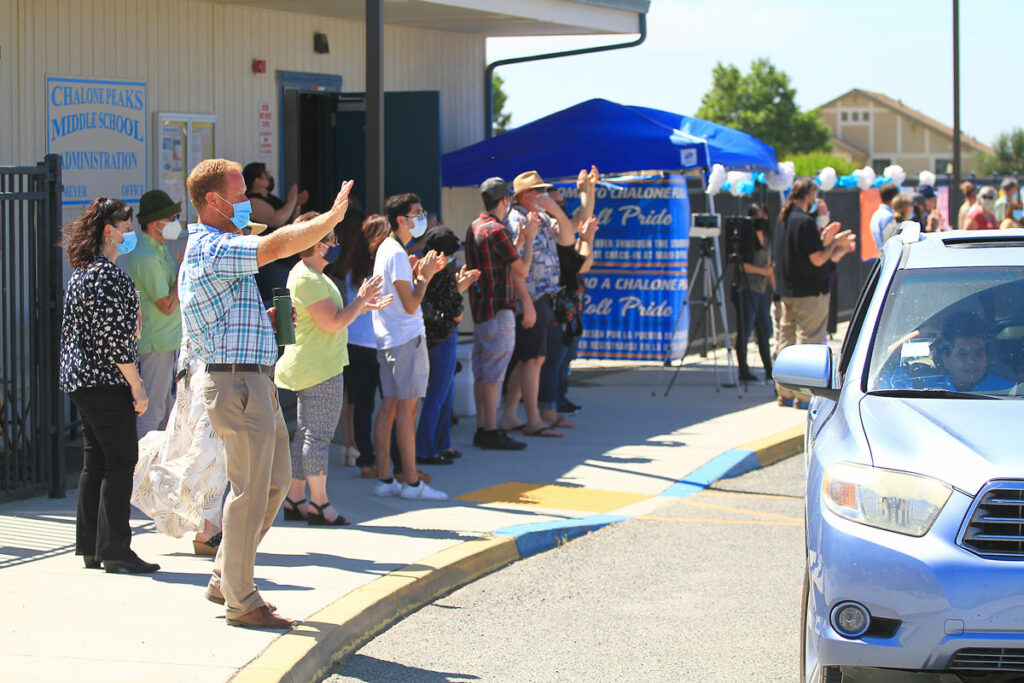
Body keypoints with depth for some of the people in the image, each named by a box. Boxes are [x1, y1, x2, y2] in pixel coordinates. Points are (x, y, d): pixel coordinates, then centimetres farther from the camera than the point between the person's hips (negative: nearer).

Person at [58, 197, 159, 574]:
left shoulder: (80, 273, 16)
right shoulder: (108, 274, -15)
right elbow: (114, 334, -20)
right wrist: (136, 384, -16)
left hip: (80, 380, 10)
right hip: (107, 382, -10)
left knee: (95, 462, 12)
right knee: (121, 461, -7)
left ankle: (90, 547, 15)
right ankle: (114, 550, -7)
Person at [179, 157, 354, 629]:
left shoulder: (212, 249, 21)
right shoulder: (211, 248, -14)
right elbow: (276, 246, -28)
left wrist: (274, 316, 15)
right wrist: (332, 217, -22)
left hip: (255, 381, 11)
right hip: (237, 382, -11)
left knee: (274, 481, 16)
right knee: (251, 491, -5)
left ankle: (225, 580, 24)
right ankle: (240, 601, 3)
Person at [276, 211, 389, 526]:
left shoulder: (307, 274, 18)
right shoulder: (308, 279, -17)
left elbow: (329, 318, 24)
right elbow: (333, 323, -22)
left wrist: (361, 307, 20)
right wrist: (360, 299, -10)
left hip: (310, 367, 11)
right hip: (319, 369, -11)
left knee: (305, 434, 12)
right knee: (318, 434, -7)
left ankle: (295, 500, 14)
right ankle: (319, 503, -3)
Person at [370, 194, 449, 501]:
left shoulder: (385, 249, 15)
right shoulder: (397, 254, -16)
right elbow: (411, 305, -18)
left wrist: (422, 273, 10)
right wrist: (424, 276, -6)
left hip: (388, 338, 10)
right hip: (407, 338, -10)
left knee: (389, 405, 9)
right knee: (406, 407, -7)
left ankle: (384, 478, 11)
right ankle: (412, 482, -5)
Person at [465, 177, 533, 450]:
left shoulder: (475, 227, 13)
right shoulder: (497, 230, -17)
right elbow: (522, 269, -10)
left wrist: (522, 236, 27)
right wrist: (529, 237, 0)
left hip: (480, 308, 10)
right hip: (498, 309, -10)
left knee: (482, 373, 12)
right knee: (493, 374, -8)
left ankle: (482, 429, 16)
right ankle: (491, 432, -7)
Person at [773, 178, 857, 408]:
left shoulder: (784, 219, 10)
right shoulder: (805, 222, -18)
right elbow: (818, 259, -19)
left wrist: (823, 239, 17)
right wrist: (835, 242, -5)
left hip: (787, 292, 9)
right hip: (809, 293, -9)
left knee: (786, 342, 13)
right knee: (808, 342, -3)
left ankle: (785, 393, 19)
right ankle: (804, 395, -2)